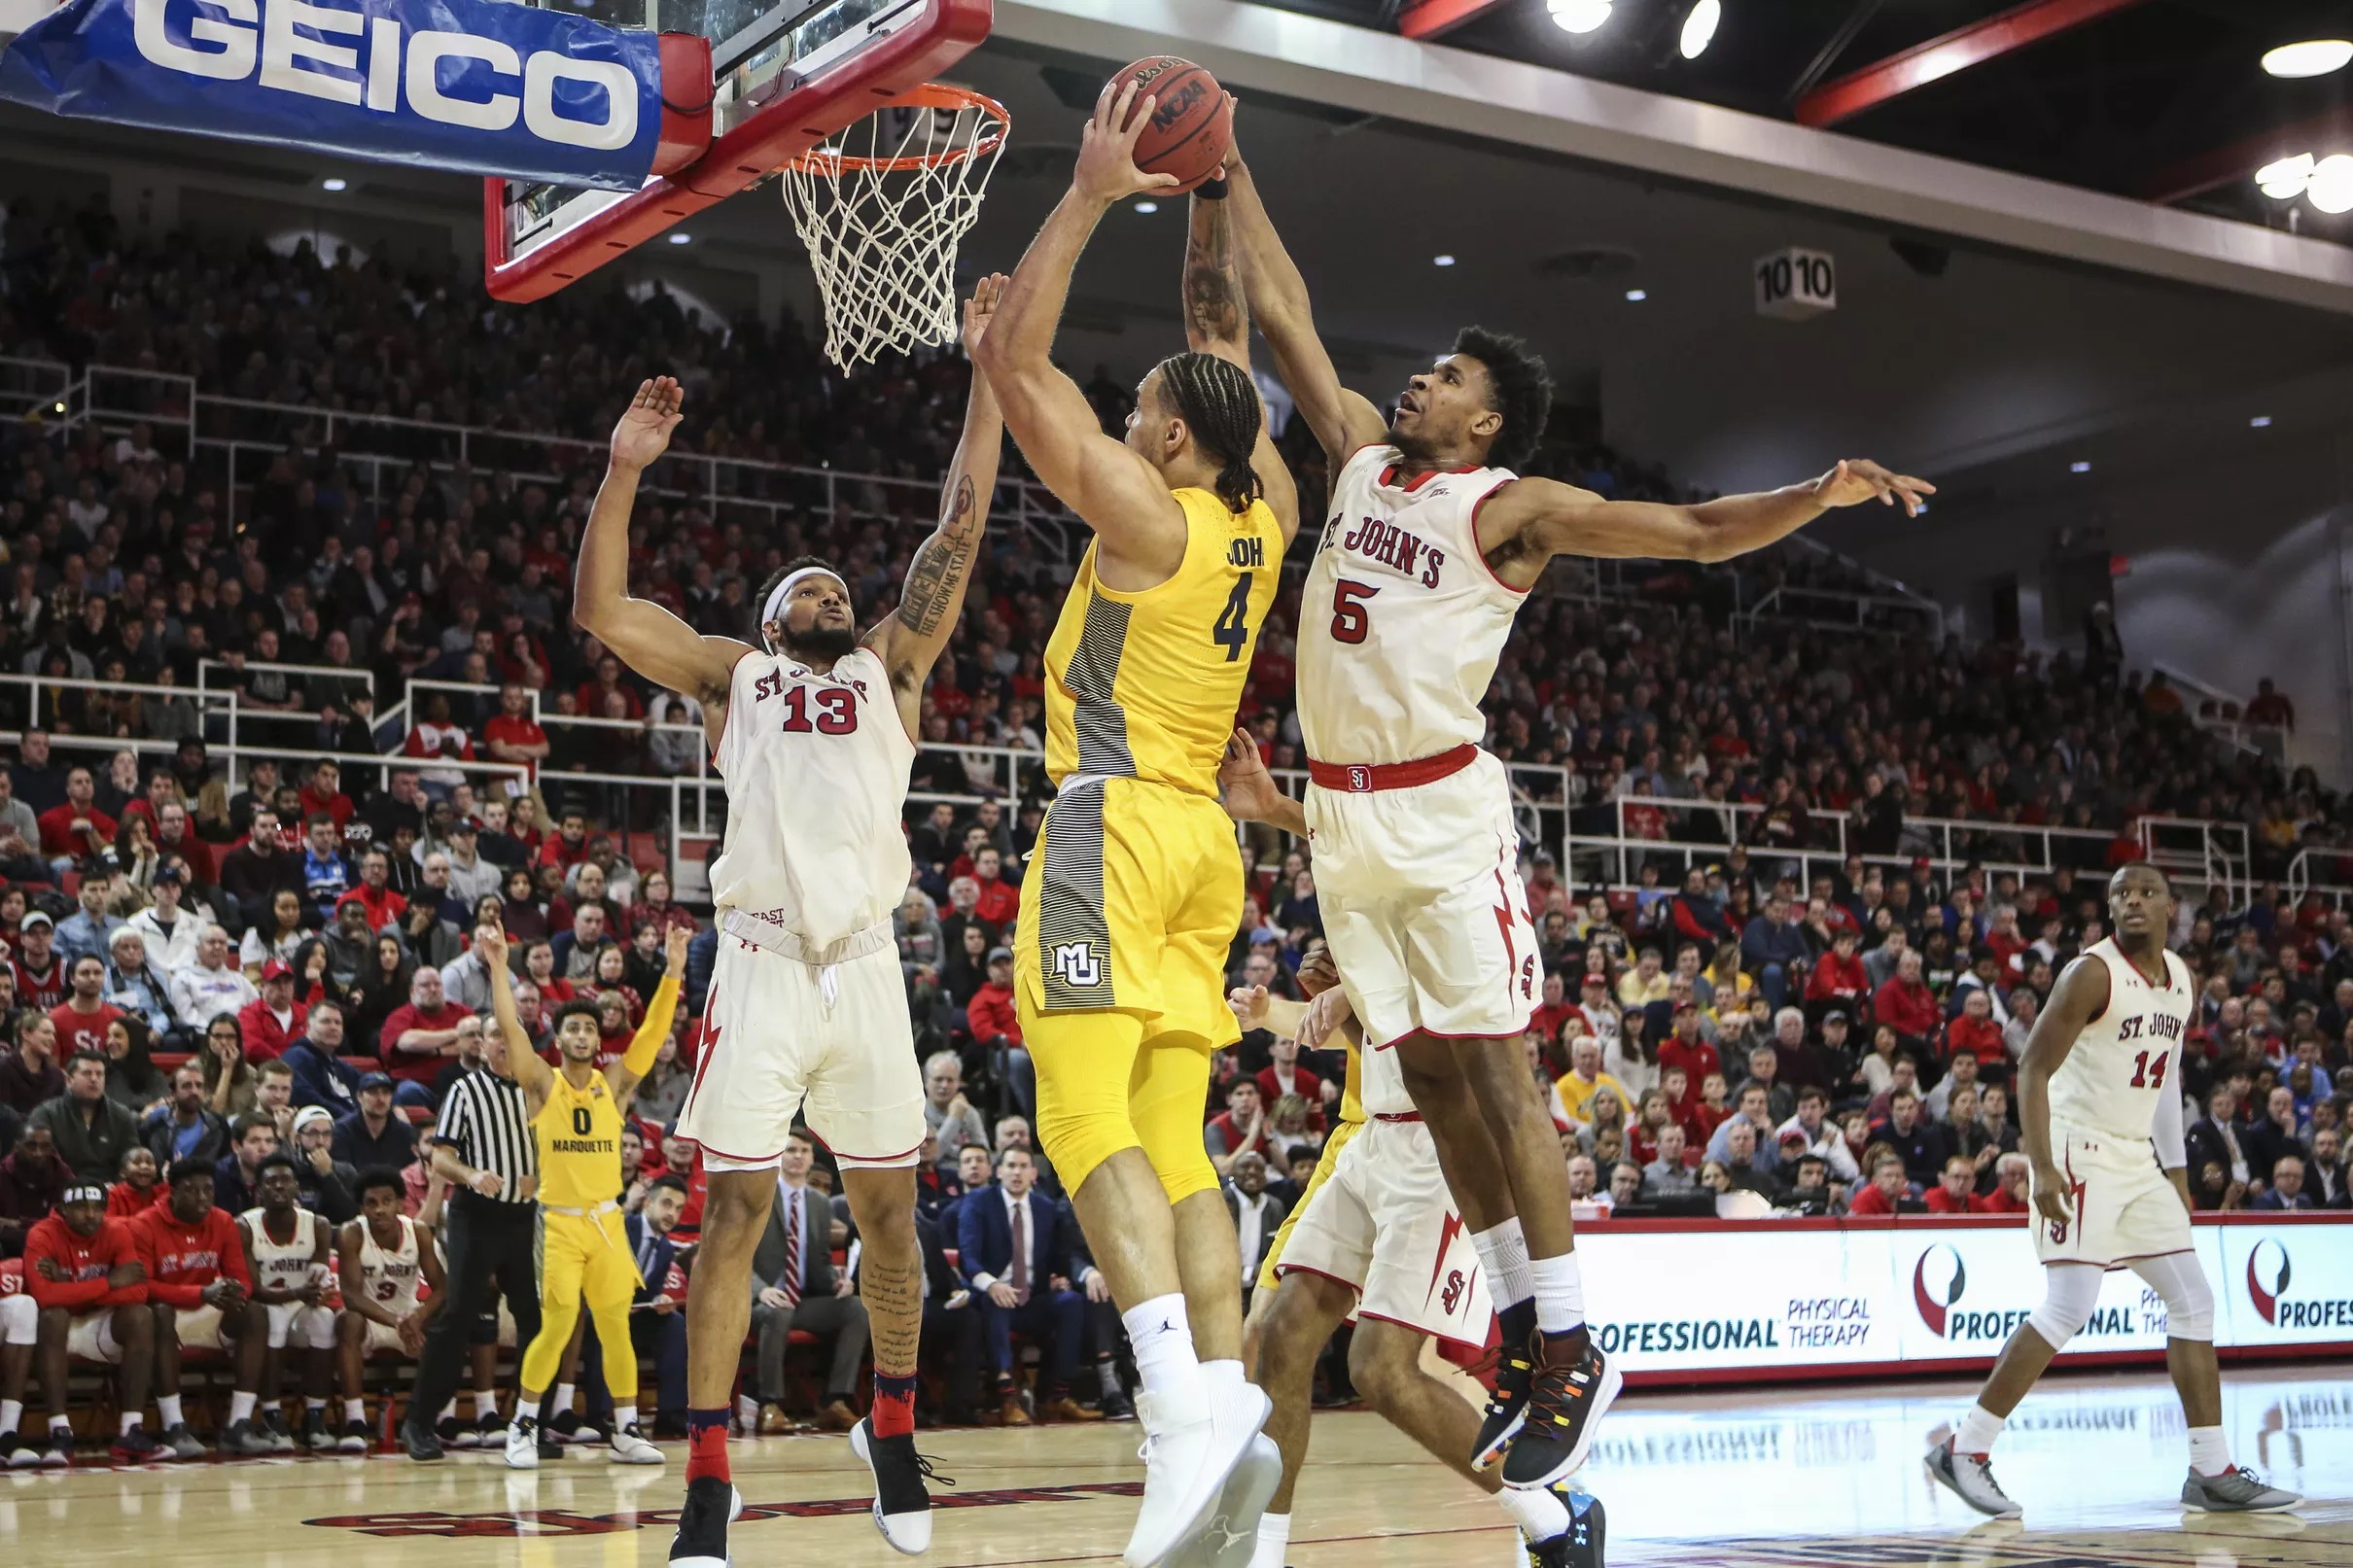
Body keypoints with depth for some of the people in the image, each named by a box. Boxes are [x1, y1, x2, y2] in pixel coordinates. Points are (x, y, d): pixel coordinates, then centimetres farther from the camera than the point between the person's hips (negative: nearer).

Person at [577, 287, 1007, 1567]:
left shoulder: (889, 668, 18)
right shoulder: (734, 676, 15)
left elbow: (960, 527, 12)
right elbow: (599, 610, 5)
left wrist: (986, 370, 9)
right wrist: (625, 468, -2)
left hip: (864, 961, 2)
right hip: (763, 959, -2)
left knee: (887, 1210, 8)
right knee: (735, 1211, -3)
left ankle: (893, 1432, 27)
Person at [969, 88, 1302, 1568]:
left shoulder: (1146, 510, -7)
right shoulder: (1264, 514, 11)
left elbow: (1014, 357, -6)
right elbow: (1230, 352, 26)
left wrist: (1093, 193, -3)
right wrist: (1211, 205, 24)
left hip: (1118, 823, -8)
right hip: (1202, 839, 8)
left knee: (1090, 1118, -16)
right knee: (1172, 1142, 5)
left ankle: (1186, 1399, -32)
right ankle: (1231, 1404, -5)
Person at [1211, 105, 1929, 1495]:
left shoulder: (1512, 507, -4)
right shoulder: (1366, 454, 13)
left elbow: (1698, 530, -8)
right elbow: (1284, 313, 18)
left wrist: (1826, 493, -21)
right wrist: (1228, 173, 18)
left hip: (1442, 815, -6)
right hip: (1342, 813, 6)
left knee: (1492, 1068, -8)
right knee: (1431, 1076, 8)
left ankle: (1574, 1354, -4)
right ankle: (1523, 1329, 15)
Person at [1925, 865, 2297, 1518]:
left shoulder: (2183, 981, 10)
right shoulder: (2092, 973, -14)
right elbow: (2033, 1067, -16)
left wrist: (2176, 1171, 18)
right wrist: (2041, 1166, -25)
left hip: (2137, 1158, 8)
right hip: (2078, 1151, -8)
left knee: (2193, 1299, 6)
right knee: (2070, 1306, -16)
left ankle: (2212, 1471, 12)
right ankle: (1964, 1448, -8)